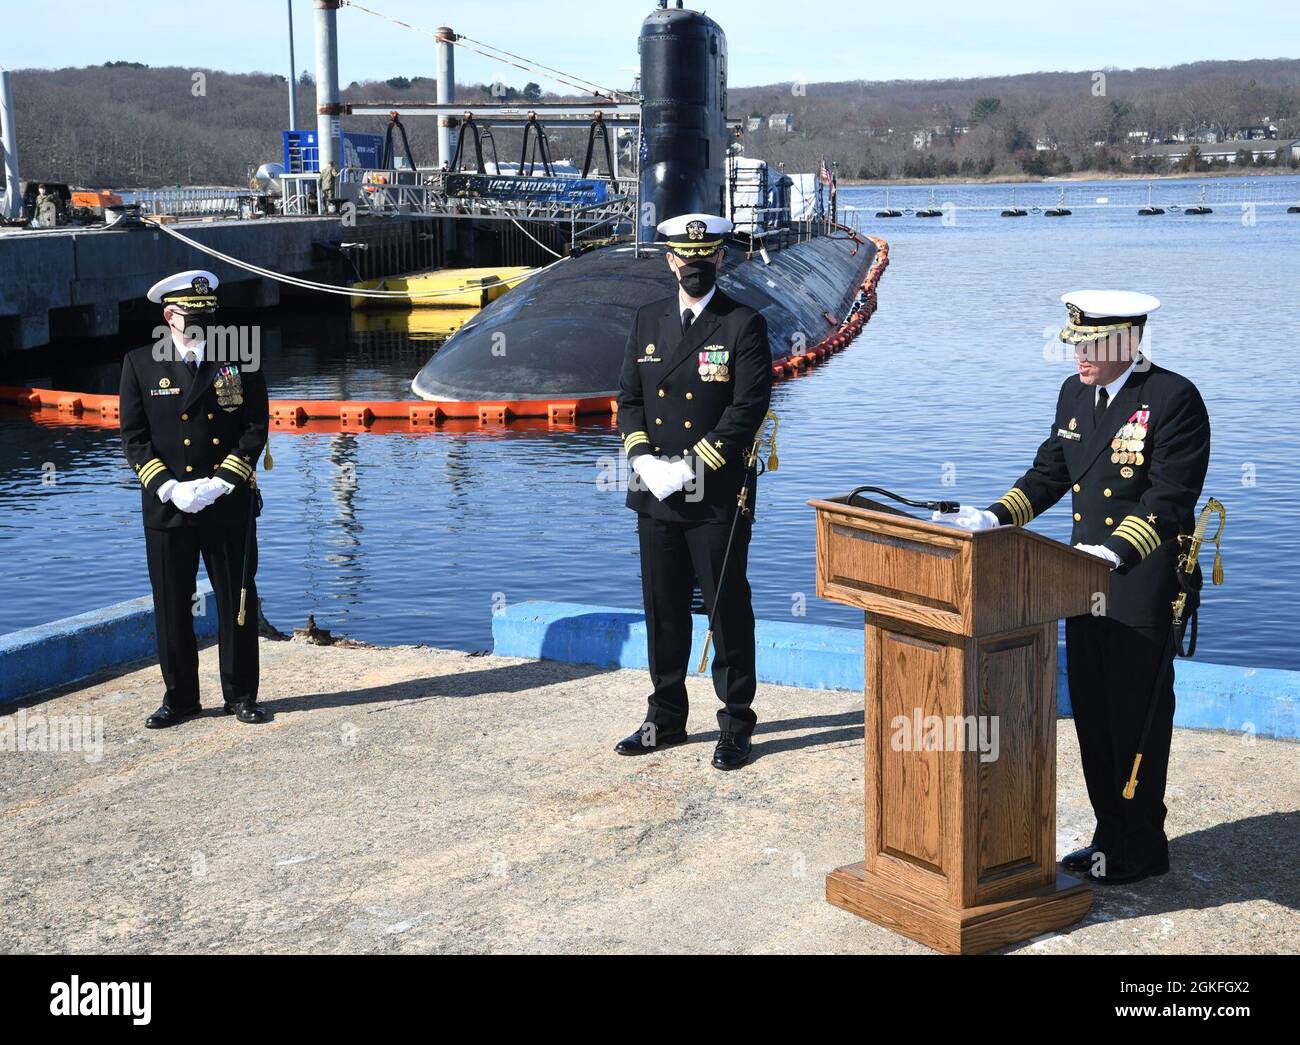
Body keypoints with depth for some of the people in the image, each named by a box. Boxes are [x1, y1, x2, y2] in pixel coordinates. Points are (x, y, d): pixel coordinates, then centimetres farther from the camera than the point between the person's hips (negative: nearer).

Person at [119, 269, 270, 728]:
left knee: (238, 602, 7)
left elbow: (255, 428, -1)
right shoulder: (140, 364, 2)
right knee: (172, 606, 6)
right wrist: (171, 488, -12)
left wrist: (219, 483, -12)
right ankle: (179, 697, 19)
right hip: (167, 507, 0)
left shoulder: (240, 358, 2)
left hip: (230, 505, 0)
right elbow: (134, 438, 0)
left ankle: (241, 694, 19)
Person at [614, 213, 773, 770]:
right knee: (663, 610, 13)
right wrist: (641, 455, -7)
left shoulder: (744, 325, -4)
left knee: (728, 611, 2)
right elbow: (629, 397, 12)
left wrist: (692, 466, -17)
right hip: (655, 496, 5)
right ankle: (666, 719, 25)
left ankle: (736, 725, 12)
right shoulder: (647, 321, 12)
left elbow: (749, 407, -12)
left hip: (718, 499, -5)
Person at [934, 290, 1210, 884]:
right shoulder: (1076, 393, 9)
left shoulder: (1174, 399, -14)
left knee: (1137, 717, 2)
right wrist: (995, 518, 2)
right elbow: (1049, 473, 15)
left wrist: (1116, 552, -31)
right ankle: (1111, 834, 28)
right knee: (1092, 714, 14)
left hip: (1144, 588, -7)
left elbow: (1169, 498, -20)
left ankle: (1141, 849, 16)